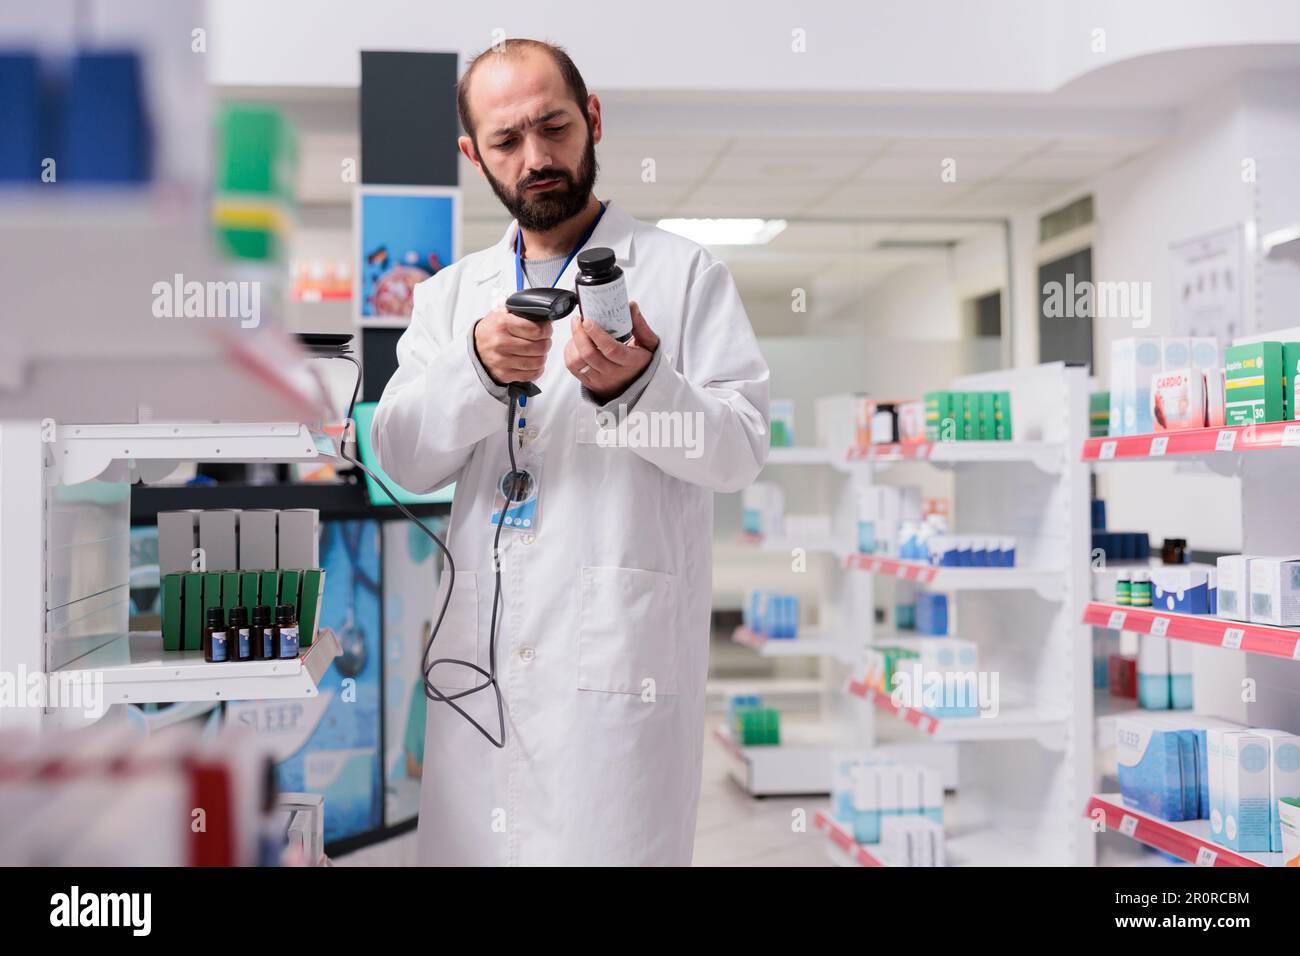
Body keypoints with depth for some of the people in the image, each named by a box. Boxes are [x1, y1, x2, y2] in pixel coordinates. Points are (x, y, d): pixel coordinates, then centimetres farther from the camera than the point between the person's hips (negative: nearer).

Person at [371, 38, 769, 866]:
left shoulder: (684, 272, 3)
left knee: (608, 847, -3)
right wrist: (479, 372, -15)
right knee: (471, 845, 9)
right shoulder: (451, 294, 14)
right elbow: (404, 459, 4)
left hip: (621, 652, -3)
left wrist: (636, 386, -23)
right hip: (477, 655, 4)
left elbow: (741, 449, -4)